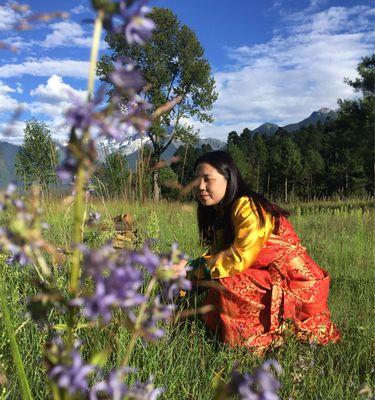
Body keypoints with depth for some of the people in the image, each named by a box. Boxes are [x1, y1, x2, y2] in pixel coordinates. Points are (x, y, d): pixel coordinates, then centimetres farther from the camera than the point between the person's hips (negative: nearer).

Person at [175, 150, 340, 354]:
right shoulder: (220, 216, 8)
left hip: (295, 282, -9)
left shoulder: (247, 207, -20)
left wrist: (191, 267, -20)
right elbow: (216, 257, 4)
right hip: (268, 278, 9)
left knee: (224, 287, -23)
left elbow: (240, 259, -24)